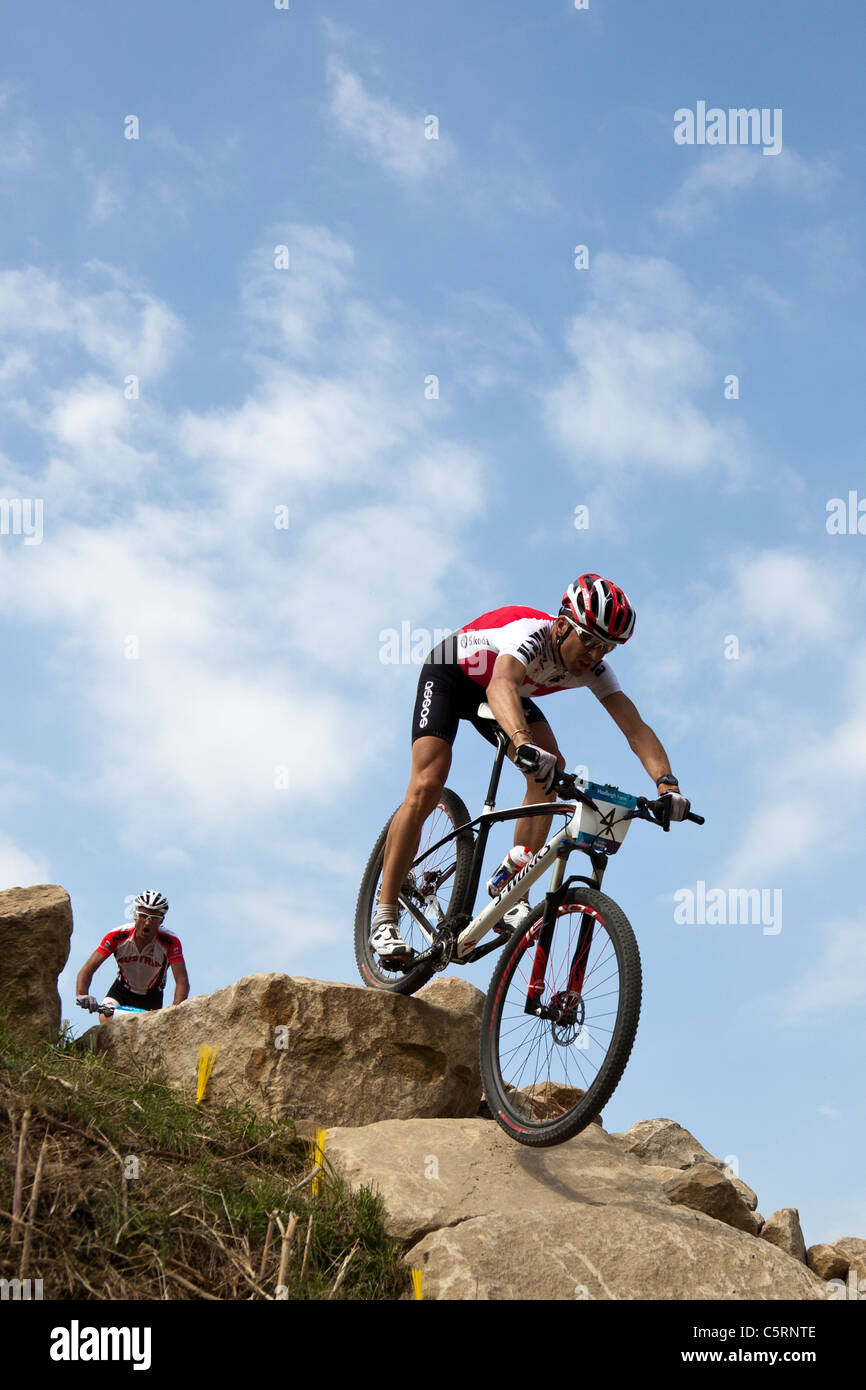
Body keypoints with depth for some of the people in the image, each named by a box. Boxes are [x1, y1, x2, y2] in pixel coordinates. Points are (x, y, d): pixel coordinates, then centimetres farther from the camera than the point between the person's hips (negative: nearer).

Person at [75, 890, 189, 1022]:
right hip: (122, 990, 0)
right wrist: (82, 995, -46)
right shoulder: (117, 936, -25)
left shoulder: (170, 942, -27)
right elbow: (88, 968, -27)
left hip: (151, 998, 0)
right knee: (106, 1018, -28)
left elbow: (182, 981, -30)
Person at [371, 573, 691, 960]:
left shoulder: (593, 667, -22)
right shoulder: (531, 633, -40)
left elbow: (635, 727, -28)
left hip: (504, 692, 6)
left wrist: (667, 782, -45)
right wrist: (523, 745, -78)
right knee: (427, 785, -21)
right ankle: (384, 918, -14)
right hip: (449, 673, -6)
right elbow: (500, 687, -60)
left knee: (551, 768, -19)